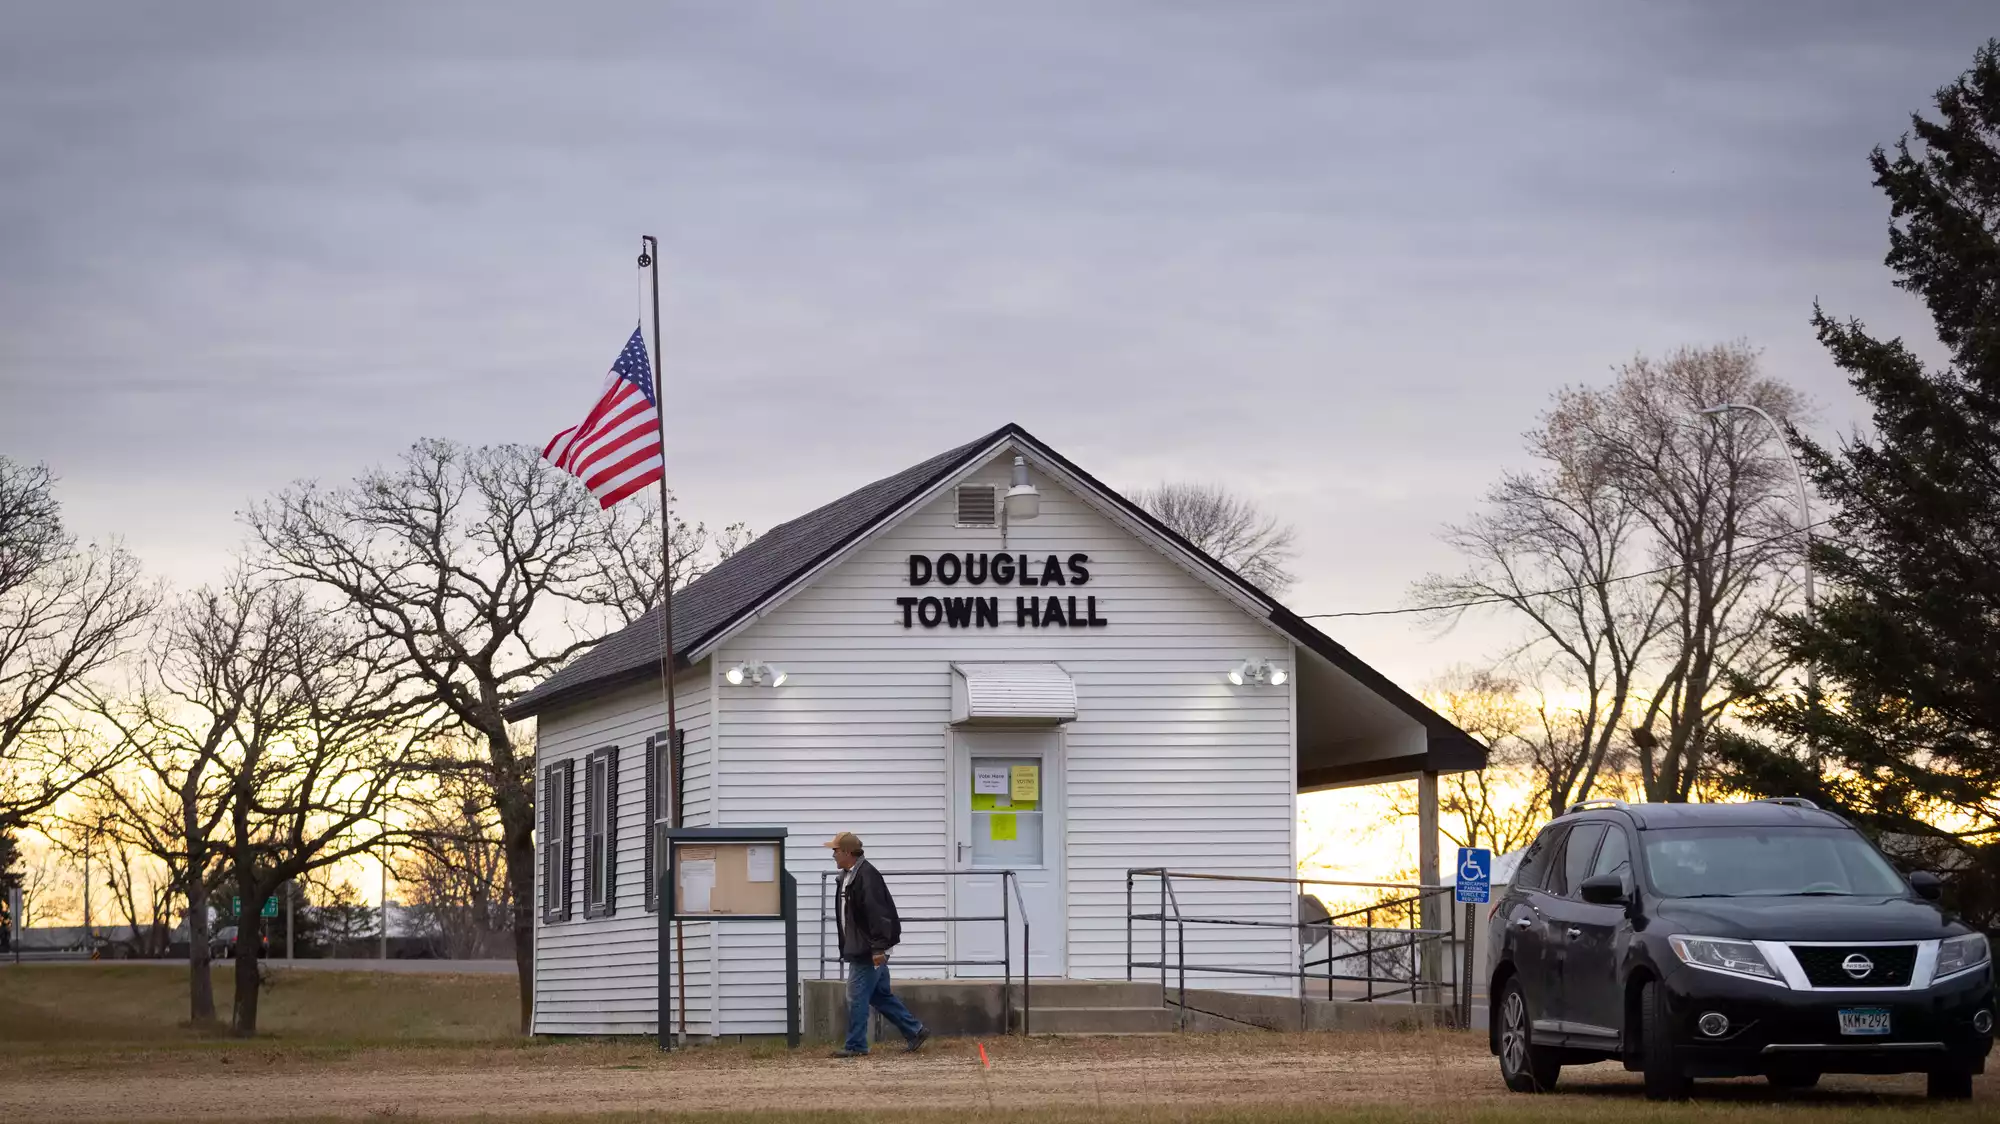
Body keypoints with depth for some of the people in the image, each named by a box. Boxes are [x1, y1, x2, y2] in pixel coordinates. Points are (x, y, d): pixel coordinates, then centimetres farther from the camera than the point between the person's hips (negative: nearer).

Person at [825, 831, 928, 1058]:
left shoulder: (866, 876, -19)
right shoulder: (848, 876, 13)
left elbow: (877, 914, -25)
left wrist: (878, 948, -28)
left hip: (868, 952, -11)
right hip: (859, 949, 11)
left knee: (857, 998, -5)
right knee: (881, 995, 15)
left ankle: (856, 1046, 2)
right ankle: (915, 1032, 21)